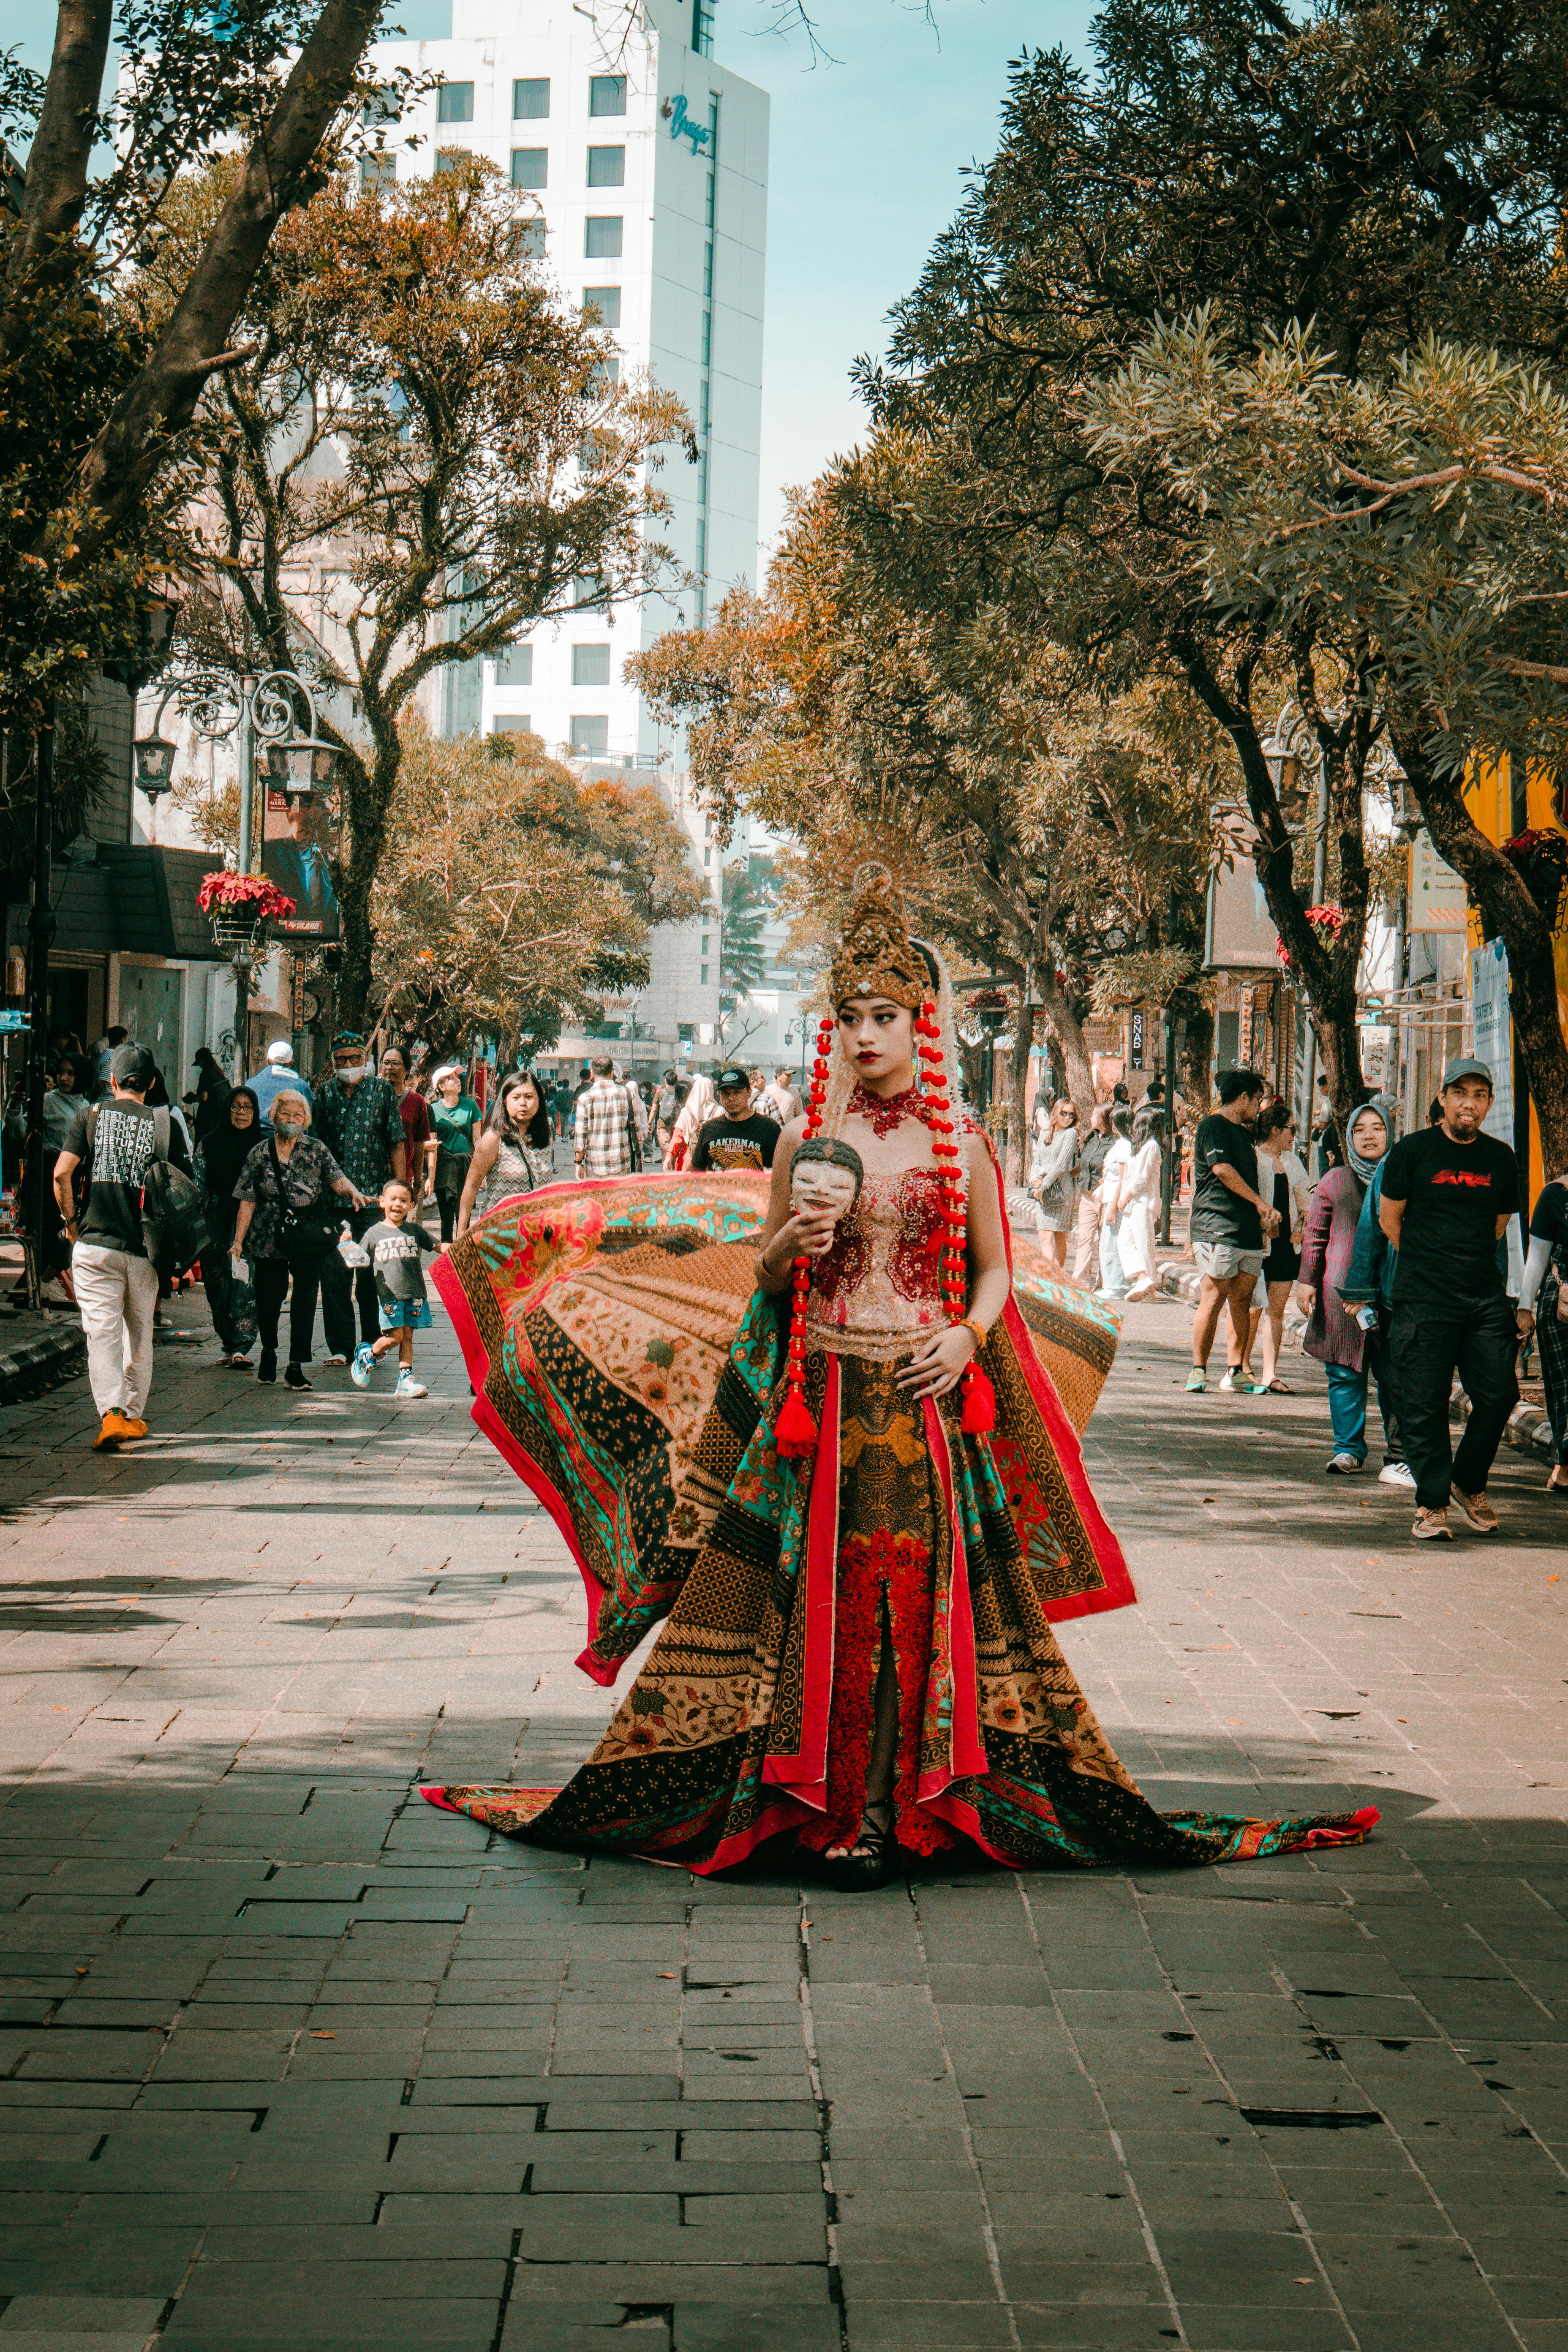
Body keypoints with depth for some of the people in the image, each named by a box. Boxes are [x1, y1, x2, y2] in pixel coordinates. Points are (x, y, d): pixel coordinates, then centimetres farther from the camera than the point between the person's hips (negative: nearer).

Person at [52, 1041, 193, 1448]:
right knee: (139, 1334, 17)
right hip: (146, 1248, 2)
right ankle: (134, 1415, 26)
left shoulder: (90, 1115, 0)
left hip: (95, 1244, -1)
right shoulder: (165, 1124, 2)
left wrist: (70, 1220, 7)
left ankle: (111, 1412, -21)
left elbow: (62, 1173, -8)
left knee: (102, 1331, -4)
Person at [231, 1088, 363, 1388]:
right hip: (269, 1240, 0)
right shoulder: (260, 1154, 6)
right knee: (268, 1300, 7)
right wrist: (238, 1240, -1)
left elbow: (336, 1178, -3)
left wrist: (352, 1192, -26)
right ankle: (269, 1351, 35)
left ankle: (295, 1367, 0)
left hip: (310, 1241, 0)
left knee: (305, 1301, -4)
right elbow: (247, 1201, 5)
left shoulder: (316, 1149, 7)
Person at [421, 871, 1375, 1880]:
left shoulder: (963, 1143, 4)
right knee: (821, 1593, -2)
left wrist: (966, 1337, -11)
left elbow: (996, 1271, 9)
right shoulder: (808, 1136, 7)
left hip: (924, 1398, -1)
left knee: (913, 1593, -3)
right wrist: (788, 1246, -10)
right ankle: (820, 1792, 7)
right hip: (819, 1396, 1)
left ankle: (881, 1807, 3)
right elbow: (766, 1271, 13)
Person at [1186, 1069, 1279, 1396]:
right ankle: (1198, 1371, -7)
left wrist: (1264, 1217, 19)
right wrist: (1261, 1203, -11)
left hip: (1249, 1230, 8)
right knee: (1213, 1298, -11)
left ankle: (1235, 1372, 4)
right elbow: (1222, 1169, -14)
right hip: (1217, 1228, -8)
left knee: (1242, 1300, 3)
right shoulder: (1213, 1126, -4)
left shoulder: (1243, 1132, 24)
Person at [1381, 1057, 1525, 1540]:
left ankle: (1469, 1486, 20)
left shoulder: (1500, 1158, 11)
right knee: (1425, 1405, -3)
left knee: (1499, 1394, -1)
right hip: (1423, 1301, -3)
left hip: (1486, 1298, 4)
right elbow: (1389, 1219, 7)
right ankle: (1431, 1504, 7)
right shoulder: (1412, 1151, 0)